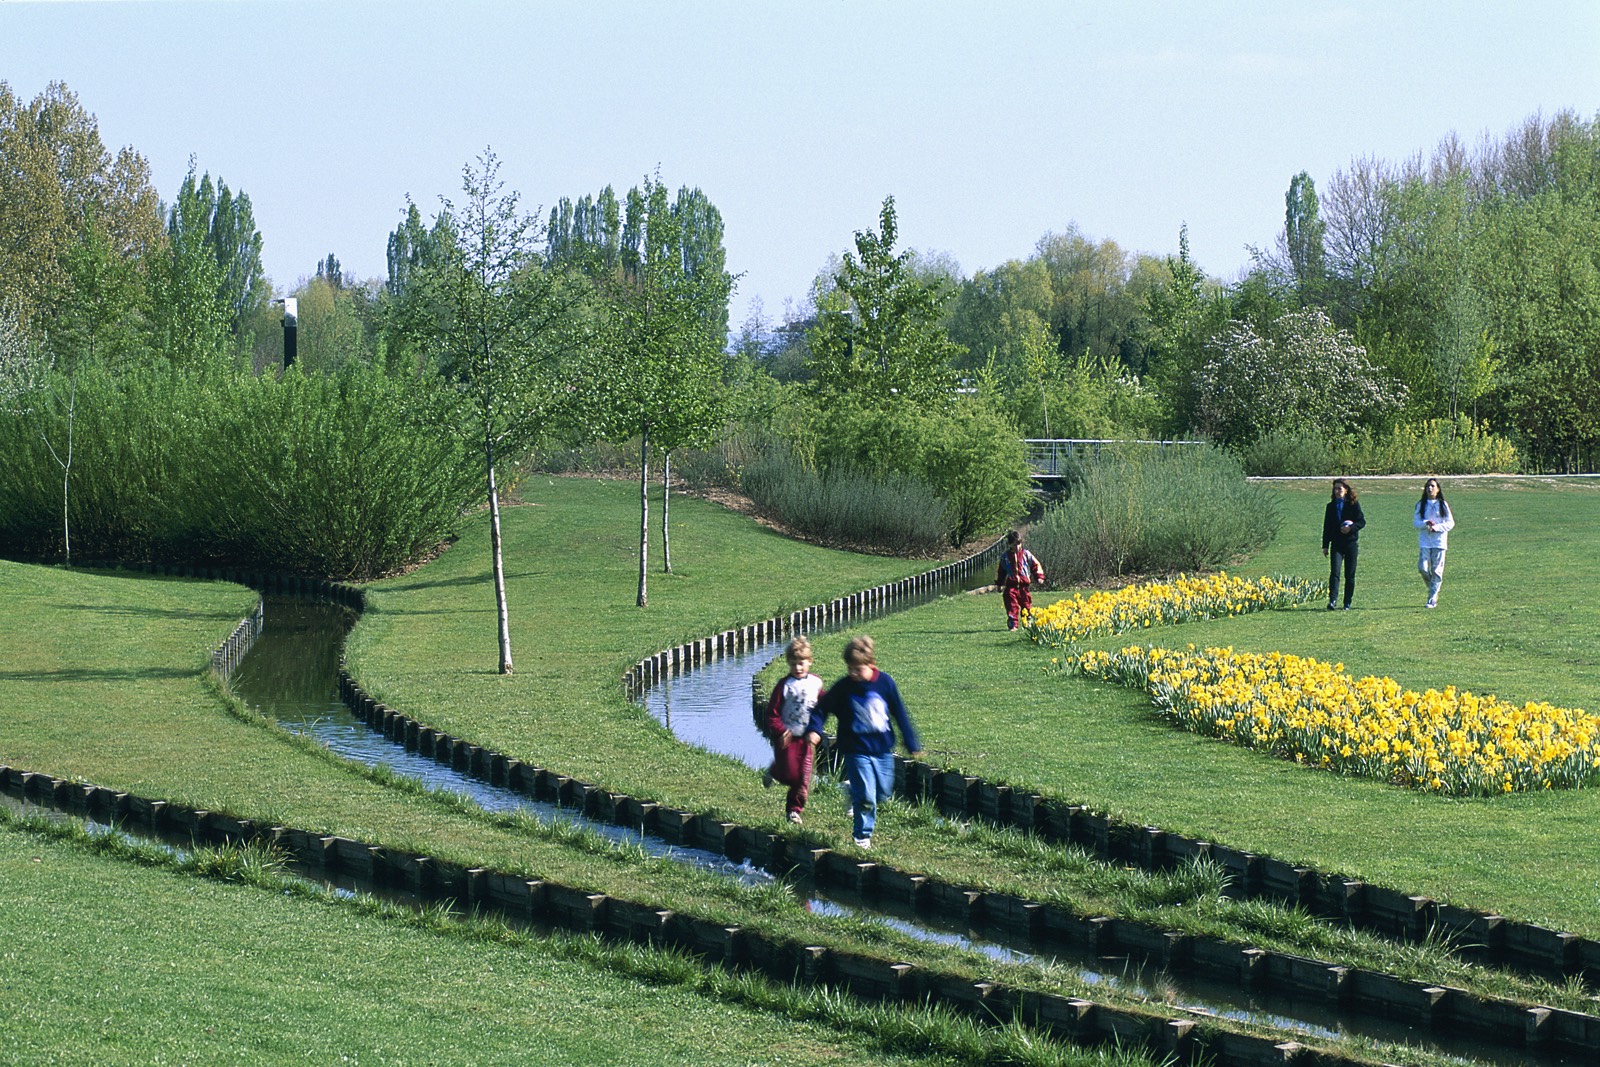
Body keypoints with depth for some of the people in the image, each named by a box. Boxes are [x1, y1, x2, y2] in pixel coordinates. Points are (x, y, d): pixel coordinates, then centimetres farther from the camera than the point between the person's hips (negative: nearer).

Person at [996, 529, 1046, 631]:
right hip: (1011, 586, -1)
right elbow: (1000, 571, 15)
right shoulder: (1005, 557, 5)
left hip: (1024, 586, 1)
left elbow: (1036, 565, 10)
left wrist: (1039, 577, 2)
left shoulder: (1026, 554, 4)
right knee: (1012, 606, -8)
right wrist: (999, 584, 15)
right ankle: (1012, 625, -7)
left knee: (1026, 605, 9)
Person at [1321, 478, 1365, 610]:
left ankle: (1347, 603, 12)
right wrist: (1325, 545, 8)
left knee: (1350, 575, 4)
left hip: (1350, 543, -2)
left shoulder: (1354, 504, 0)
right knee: (1334, 572, -14)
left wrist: (1351, 528, -22)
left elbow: (1362, 521, -3)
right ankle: (1332, 600, -22)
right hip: (1336, 544, 2)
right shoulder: (1331, 506, 10)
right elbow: (1327, 526, 12)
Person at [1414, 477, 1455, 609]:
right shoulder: (1421, 505, 7)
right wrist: (1426, 523, -18)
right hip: (1424, 542, 1)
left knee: (1436, 571, -3)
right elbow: (1416, 522, 3)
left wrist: (1437, 527, -14)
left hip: (1439, 542, -1)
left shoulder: (1443, 505, 3)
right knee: (1423, 568, -11)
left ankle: (1432, 599, 3)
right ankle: (1432, 588, 17)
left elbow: (1450, 523, 1)